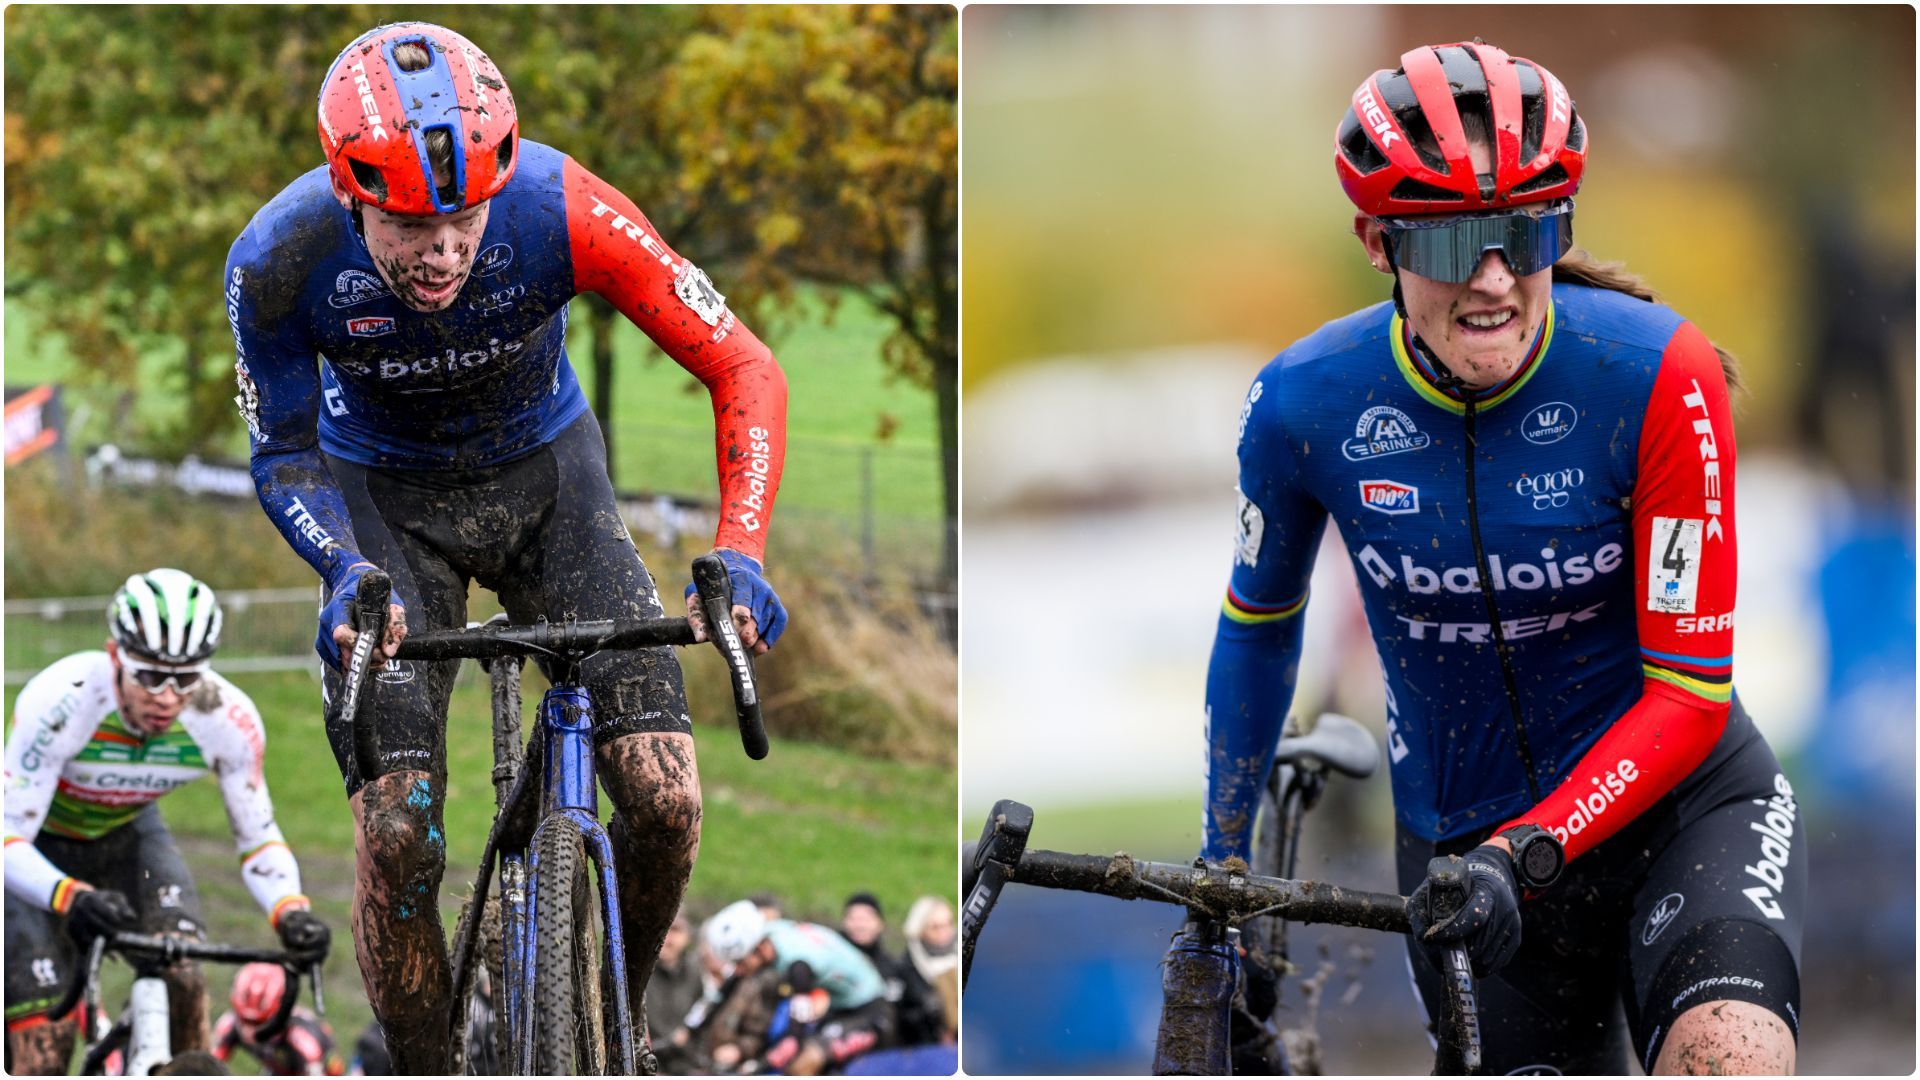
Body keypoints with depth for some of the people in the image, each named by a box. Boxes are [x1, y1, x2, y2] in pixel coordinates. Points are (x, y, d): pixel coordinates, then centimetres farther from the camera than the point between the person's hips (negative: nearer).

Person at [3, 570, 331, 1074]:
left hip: (127, 834, 3)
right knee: (46, 1036, -16)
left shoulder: (228, 719, -28)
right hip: (41, 848, -3)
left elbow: (259, 839, -15)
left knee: (184, 976, -23)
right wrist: (72, 897, -57)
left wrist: (291, 911, -37)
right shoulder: (60, 701, -38)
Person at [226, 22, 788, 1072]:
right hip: (387, 498, -1)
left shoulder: (561, 212, -32)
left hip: (545, 473, 1)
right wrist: (348, 573, -31)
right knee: (397, 834, -17)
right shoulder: (280, 261, -30)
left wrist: (737, 555, -35)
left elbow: (744, 371, -23)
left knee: (665, 802, -13)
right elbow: (284, 454, -12)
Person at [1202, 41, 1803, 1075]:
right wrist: (1223, 865, 12)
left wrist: (1525, 850, -29)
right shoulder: (1304, 405, -13)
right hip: (1460, 850, 3)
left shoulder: (1658, 377, -20)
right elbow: (1258, 622, 8)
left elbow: (1688, 691, -18)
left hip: (1677, 803, -3)